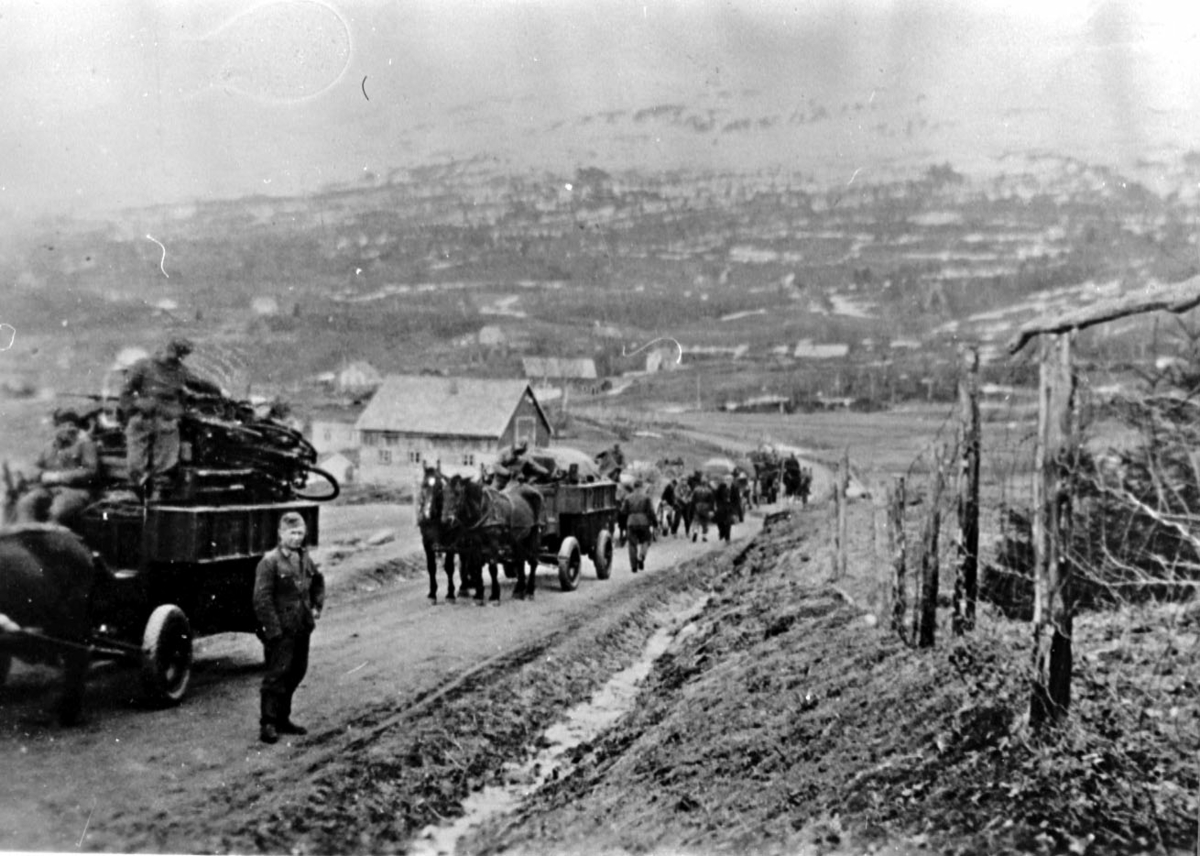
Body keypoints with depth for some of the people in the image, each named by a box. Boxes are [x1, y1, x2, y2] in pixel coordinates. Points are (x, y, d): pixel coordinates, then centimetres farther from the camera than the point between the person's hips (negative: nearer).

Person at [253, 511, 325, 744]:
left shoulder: (304, 558, 11)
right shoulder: (270, 562, -12)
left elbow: (318, 581, 29)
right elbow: (262, 599, -17)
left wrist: (317, 606, 16)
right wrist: (273, 630, -20)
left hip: (302, 629, 8)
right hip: (281, 632, -7)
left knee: (296, 673, 13)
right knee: (277, 676, -5)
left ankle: (282, 719, 25)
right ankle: (267, 724, 2)